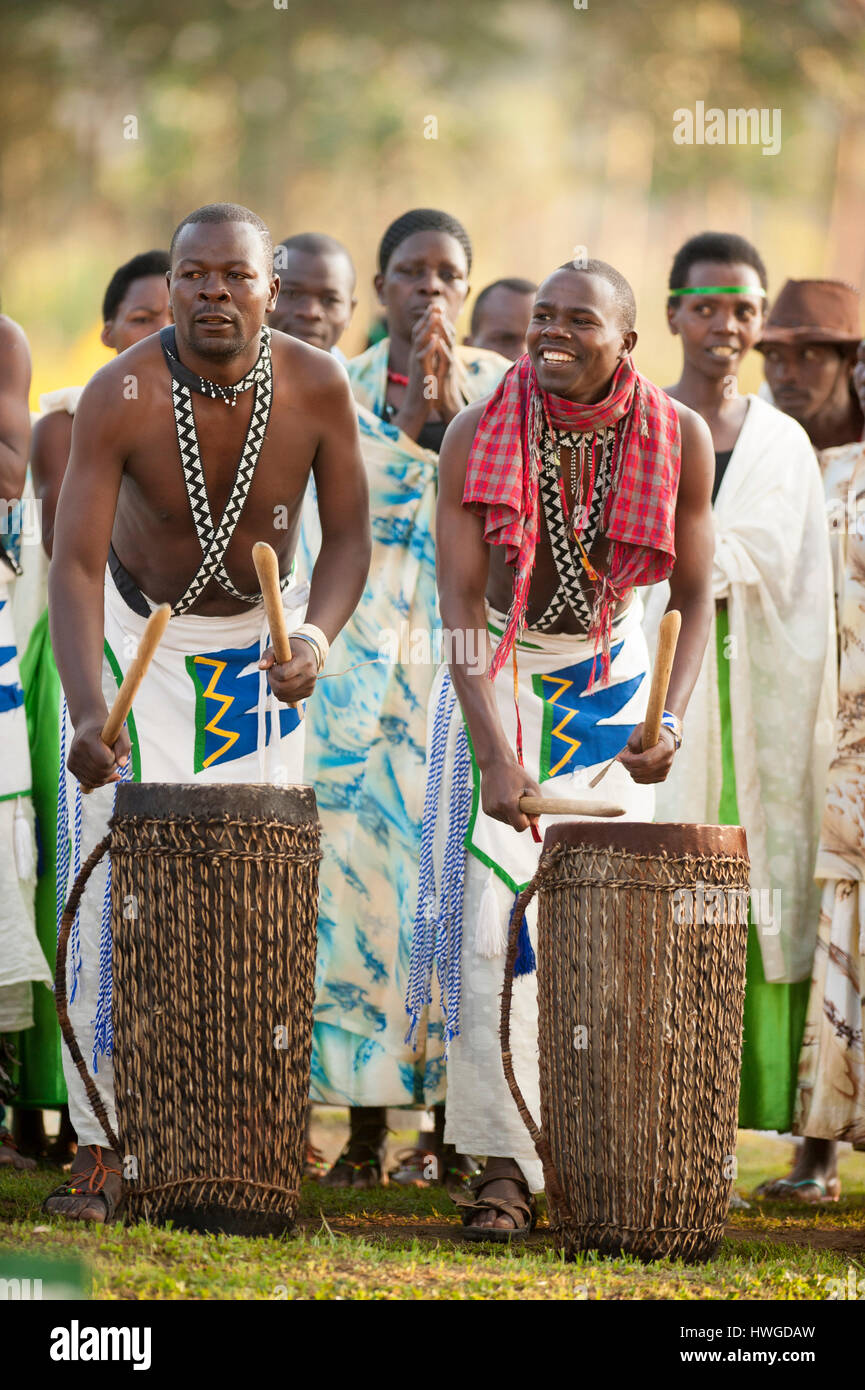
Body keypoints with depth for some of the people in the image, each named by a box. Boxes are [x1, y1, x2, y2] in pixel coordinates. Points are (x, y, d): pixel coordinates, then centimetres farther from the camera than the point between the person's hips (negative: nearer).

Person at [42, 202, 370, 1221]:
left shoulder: (316, 388, -17)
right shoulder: (122, 399, -25)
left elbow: (347, 537, -7)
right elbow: (75, 562, -29)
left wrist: (317, 636, -27)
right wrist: (88, 712, -42)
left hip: (259, 646, 3)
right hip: (135, 633, -2)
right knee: (115, 886, -12)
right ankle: (99, 1147, -9)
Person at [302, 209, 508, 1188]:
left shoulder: (501, 388, 8)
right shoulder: (338, 391, 9)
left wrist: (450, 413, -13)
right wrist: (407, 417, -12)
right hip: (361, 659, 1)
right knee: (356, 873, -5)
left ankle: (455, 1116, 1)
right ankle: (364, 1127, 0)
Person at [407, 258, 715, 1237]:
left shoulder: (678, 439, -12)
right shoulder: (478, 435, -17)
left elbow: (693, 597, -3)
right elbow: (459, 602, -19)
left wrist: (670, 722, -19)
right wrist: (495, 756, -28)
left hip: (610, 679, 1)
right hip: (494, 681, -1)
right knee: (492, 913, -11)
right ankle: (503, 1163, -9)